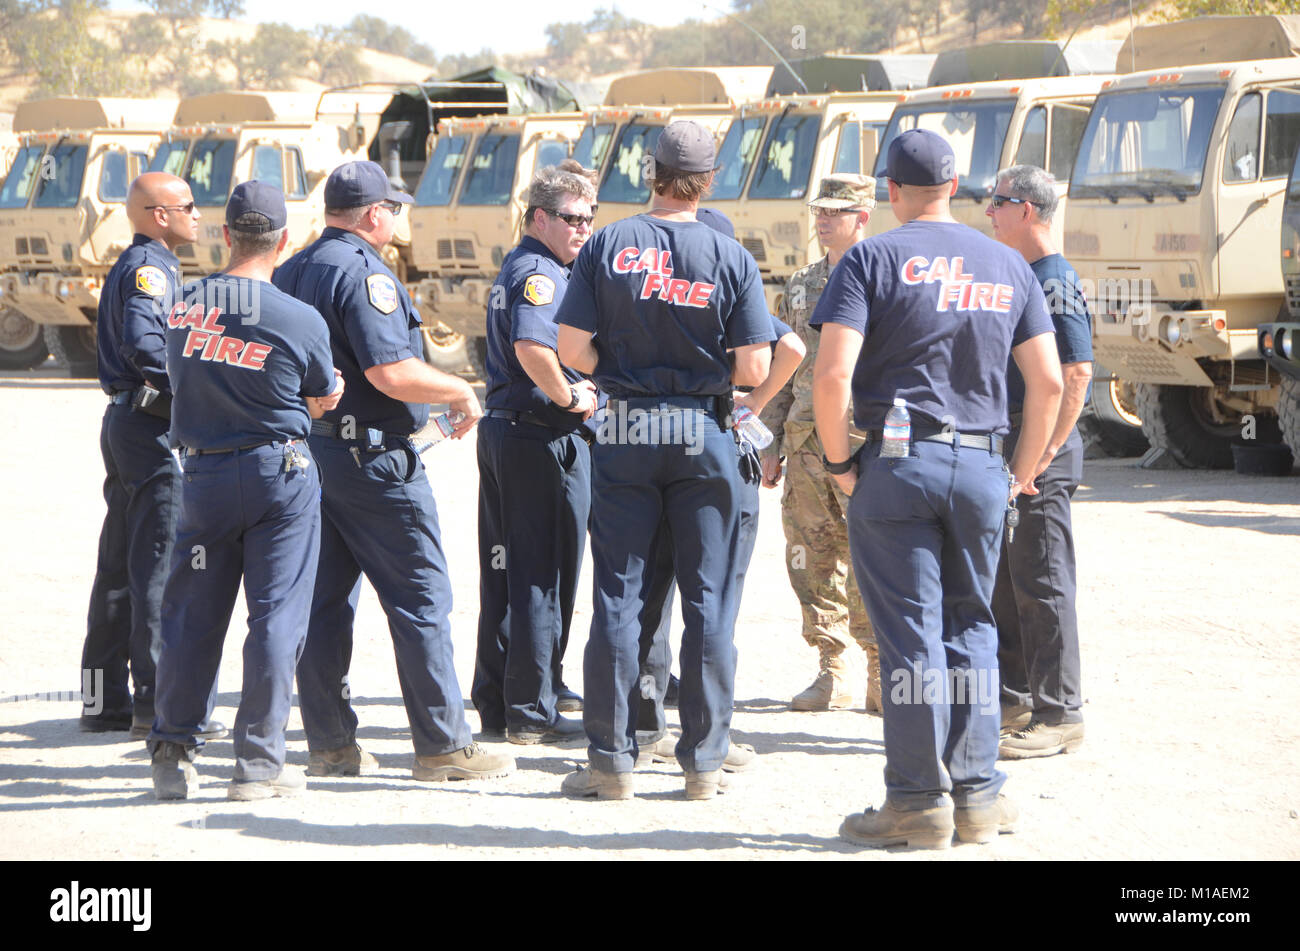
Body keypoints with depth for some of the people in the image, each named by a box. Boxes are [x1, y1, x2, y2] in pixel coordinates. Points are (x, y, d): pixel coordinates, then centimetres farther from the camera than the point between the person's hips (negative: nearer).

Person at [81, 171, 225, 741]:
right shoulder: (151, 267, -12)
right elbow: (144, 342, -27)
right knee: (163, 562, -10)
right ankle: (158, 703, -12)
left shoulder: (127, 267, 20)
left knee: (121, 562, 13)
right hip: (153, 426, -11)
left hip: (125, 422, 11)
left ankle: (105, 699, 17)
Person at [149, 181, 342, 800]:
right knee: (276, 615, 1)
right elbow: (325, 398, 3)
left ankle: (172, 754, 14)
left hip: (202, 476, 3)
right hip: (280, 473, -3)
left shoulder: (183, 309, -1)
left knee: (192, 615, 11)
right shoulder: (302, 320, -11)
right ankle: (259, 762, 0)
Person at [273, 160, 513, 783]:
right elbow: (391, 373, -22)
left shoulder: (288, 275, 13)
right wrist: (462, 392, -9)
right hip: (371, 456, -9)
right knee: (421, 597, -4)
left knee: (324, 598, 11)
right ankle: (443, 744, -3)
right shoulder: (363, 273, -15)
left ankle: (329, 743, 13)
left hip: (304, 450, 9)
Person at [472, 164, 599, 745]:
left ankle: (495, 706, 18)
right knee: (543, 581, -4)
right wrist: (571, 397, -18)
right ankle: (530, 713, 0)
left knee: (504, 576, 13)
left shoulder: (513, 270, 18)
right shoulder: (540, 273, -15)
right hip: (547, 437, -10)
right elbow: (532, 347, -33)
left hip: (502, 430, 10)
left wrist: (574, 388, 11)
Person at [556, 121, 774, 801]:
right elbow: (754, 368, -7)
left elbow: (572, 350, -6)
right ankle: (703, 760, 8)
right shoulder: (731, 259, -5)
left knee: (617, 594, 5)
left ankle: (611, 757, 5)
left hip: (624, 437, 1)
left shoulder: (606, 247, -3)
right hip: (704, 438, -1)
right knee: (709, 597, 6)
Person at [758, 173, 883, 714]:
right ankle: (835, 673, 13)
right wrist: (770, 444, 15)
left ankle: (883, 677, -1)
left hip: (864, 440, -6)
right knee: (812, 560, 5)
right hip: (805, 441, 6)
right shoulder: (801, 287, 18)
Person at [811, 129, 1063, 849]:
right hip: (982, 467, 4)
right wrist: (1023, 473, 16)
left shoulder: (873, 259, -3)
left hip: (898, 463, -4)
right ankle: (975, 793, 13)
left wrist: (839, 461, -3)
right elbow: (1048, 382, 8)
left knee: (908, 634, 0)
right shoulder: (1008, 266, 11)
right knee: (970, 628, 13)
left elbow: (832, 373, -14)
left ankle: (918, 799, 2)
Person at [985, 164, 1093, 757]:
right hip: (1004, 450, 10)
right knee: (999, 581, 14)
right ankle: (1012, 702, 23)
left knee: (1042, 584, -6)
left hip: (1040, 448, -10)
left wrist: (1044, 453, -21)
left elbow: (1076, 373, -21)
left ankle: (1059, 714, -1)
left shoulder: (1055, 282, -14)